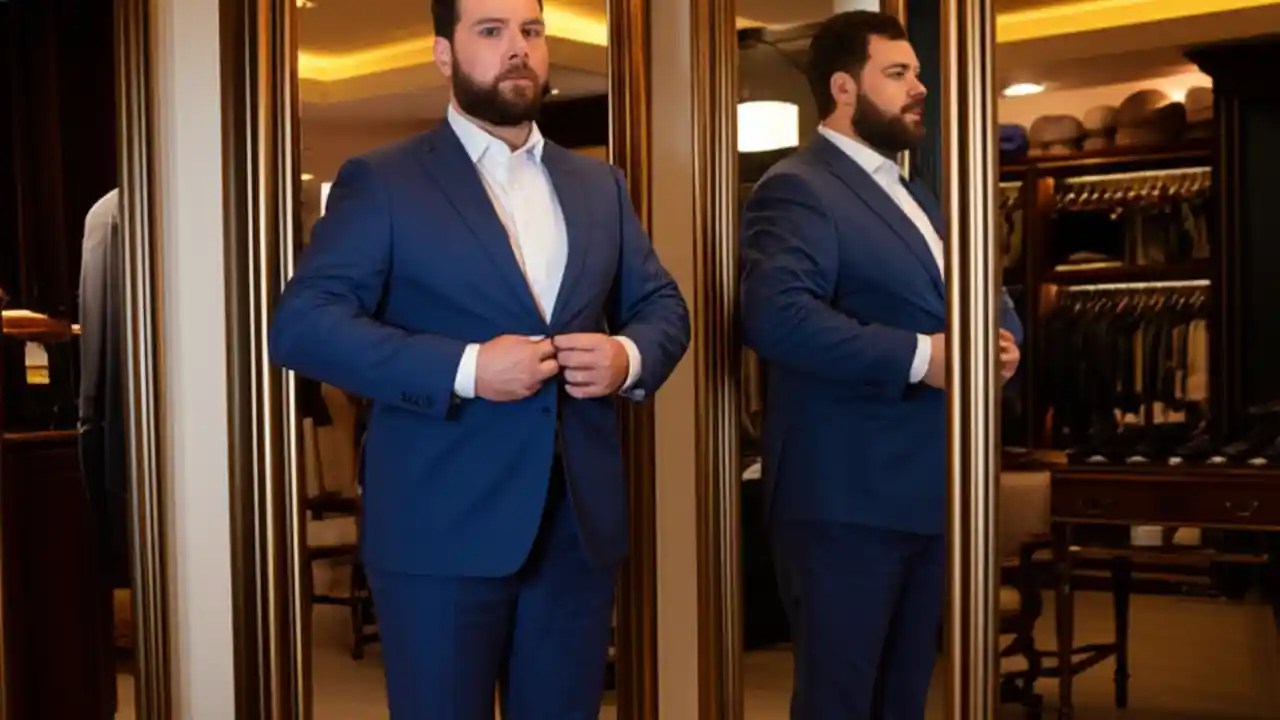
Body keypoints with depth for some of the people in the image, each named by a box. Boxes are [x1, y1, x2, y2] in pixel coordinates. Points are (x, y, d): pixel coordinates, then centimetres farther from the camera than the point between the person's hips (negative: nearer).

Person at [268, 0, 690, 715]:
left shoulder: (600, 185, 14)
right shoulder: (382, 181, -2)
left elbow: (663, 305, 17)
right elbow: (301, 324, -11)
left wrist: (629, 357, -8)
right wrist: (462, 369, -21)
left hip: (581, 520, 5)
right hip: (443, 525, -4)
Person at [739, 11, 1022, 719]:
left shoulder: (914, 196, 20)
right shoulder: (797, 189, -11)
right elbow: (776, 314, -27)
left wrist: (1003, 337, 0)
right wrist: (917, 357, -25)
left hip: (927, 492, 9)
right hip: (846, 498, -9)